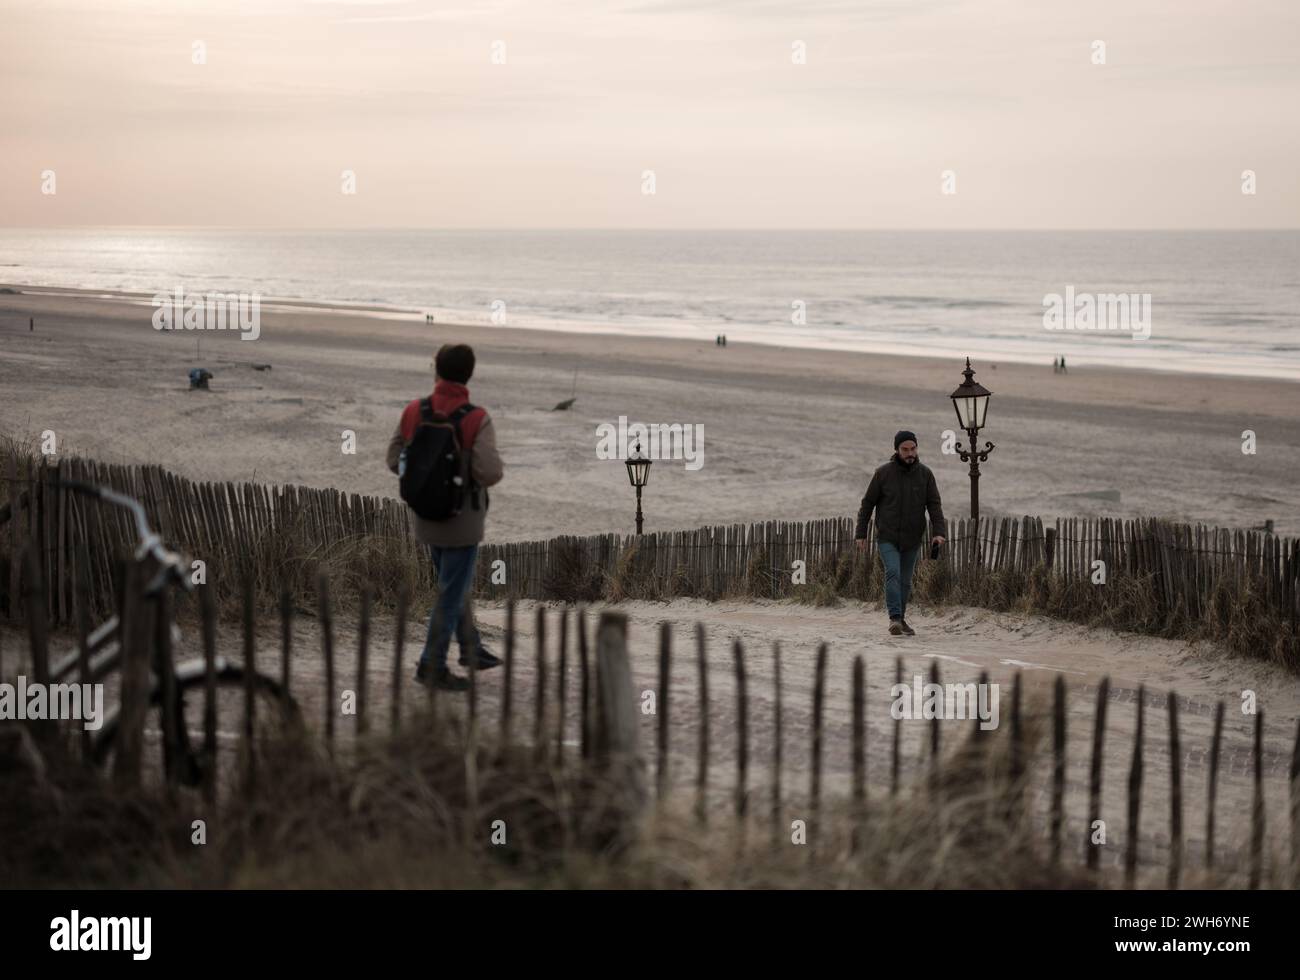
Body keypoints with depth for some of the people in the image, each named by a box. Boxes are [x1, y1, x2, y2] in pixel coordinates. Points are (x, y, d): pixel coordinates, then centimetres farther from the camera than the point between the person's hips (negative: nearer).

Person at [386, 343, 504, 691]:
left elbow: (396, 461, 0)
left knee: (456, 583, 24)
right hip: (462, 521, -6)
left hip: (428, 516, 6)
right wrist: (496, 469, -5)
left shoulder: (414, 411, -8)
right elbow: (490, 473, -30)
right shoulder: (476, 420, -22)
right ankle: (432, 666, 11)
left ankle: (470, 648, 36)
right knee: (451, 594, 6)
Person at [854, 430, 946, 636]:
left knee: (905, 581, 10)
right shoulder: (883, 473, -5)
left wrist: (939, 532, -15)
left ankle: (901, 619, 22)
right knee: (892, 573, -20)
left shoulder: (925, 474, 0)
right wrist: (861, 534, -1)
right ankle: (895, 618, -24)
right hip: (887, 538, -3)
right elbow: (867, 503, 1)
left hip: (912, 539, 3)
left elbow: (934, 504, -1)